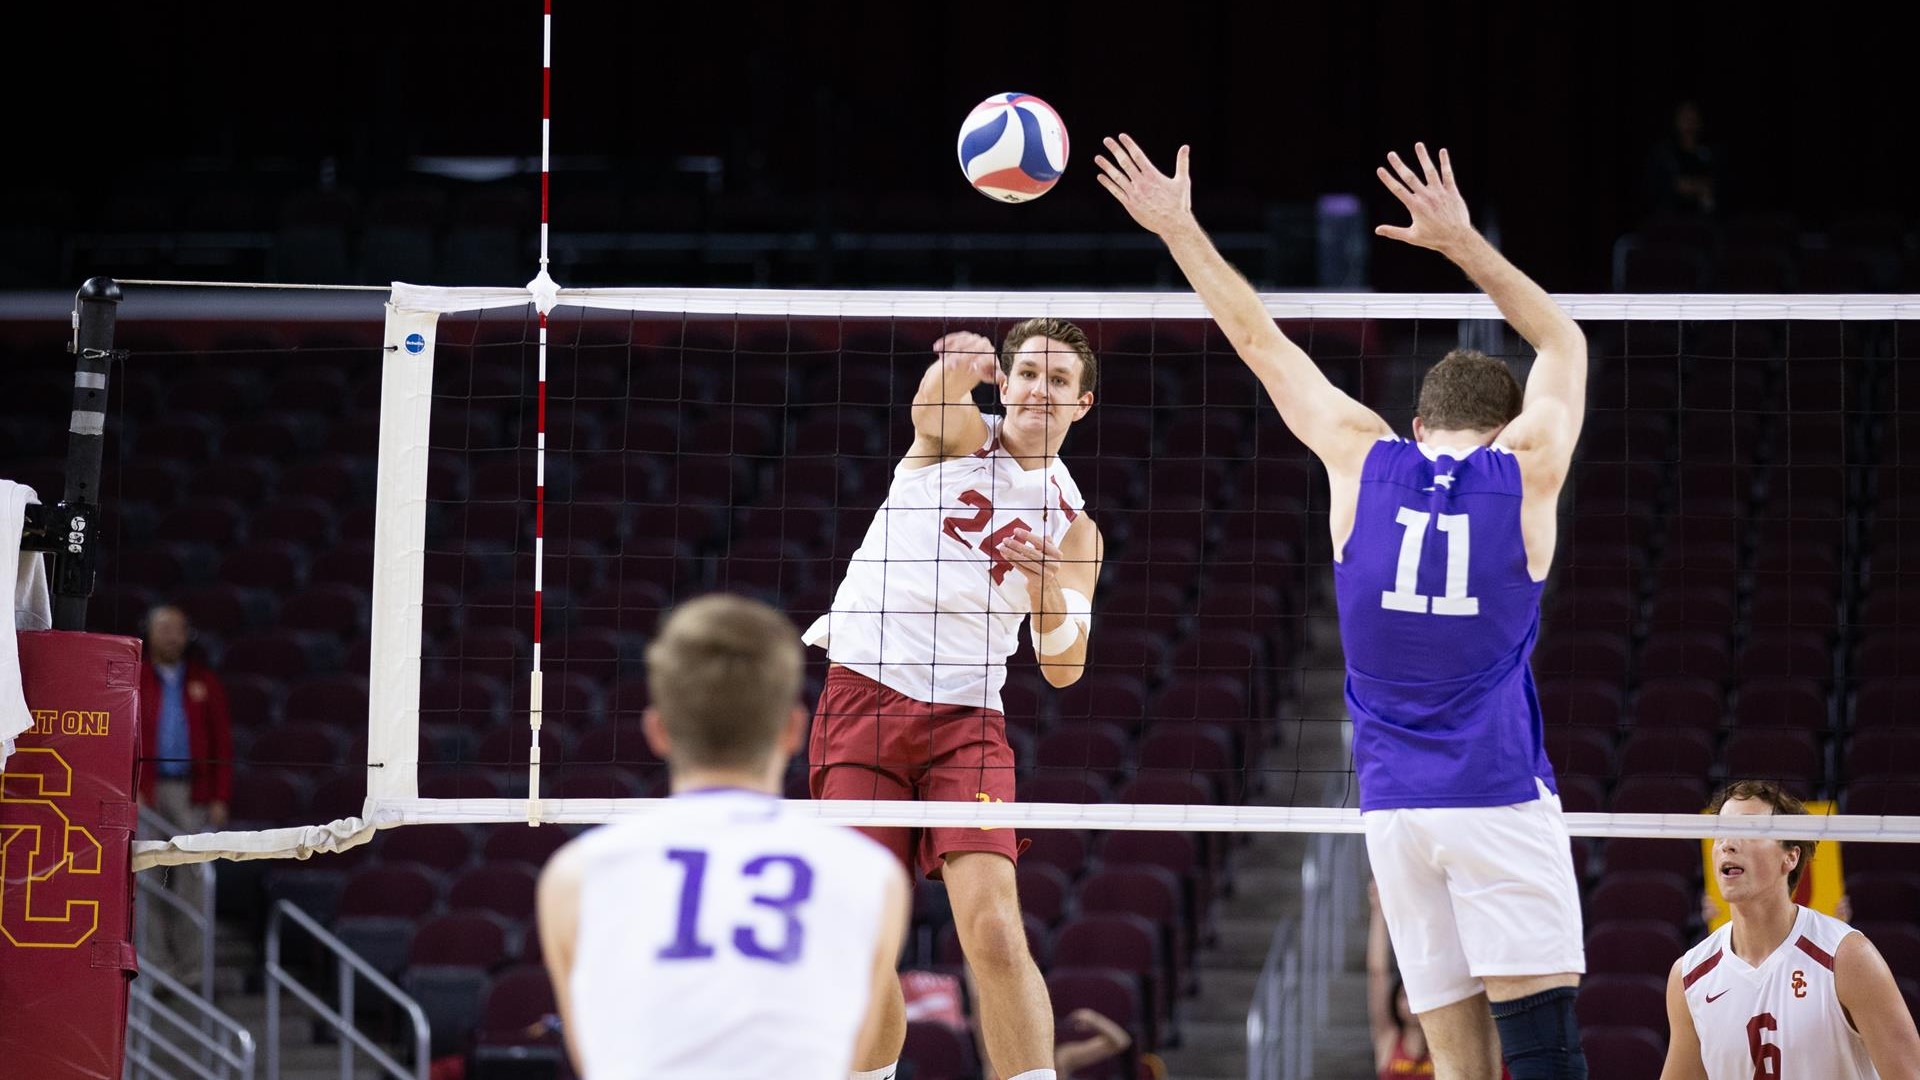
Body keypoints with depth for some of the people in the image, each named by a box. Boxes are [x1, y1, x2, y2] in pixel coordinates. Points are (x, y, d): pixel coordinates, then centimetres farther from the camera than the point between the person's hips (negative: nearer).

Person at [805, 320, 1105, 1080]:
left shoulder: (1072, 523, 10)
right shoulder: (959, 435, 6)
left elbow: (1063, 668, 4)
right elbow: (932, 404, -19)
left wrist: (1048, 583, -16)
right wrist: (962, 363, -42)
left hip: (965, 720, 1)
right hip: (862, 697, -1)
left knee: (994, 931, -16)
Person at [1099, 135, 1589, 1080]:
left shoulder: (1364, 460, 5)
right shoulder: (1527, 469, 2)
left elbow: (1260, 341, 14)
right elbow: (1564, 343, 21)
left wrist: (1179, 228, 23)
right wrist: (1462, 242, 25)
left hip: (1394, 808, 2)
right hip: (1500, 794, -2)